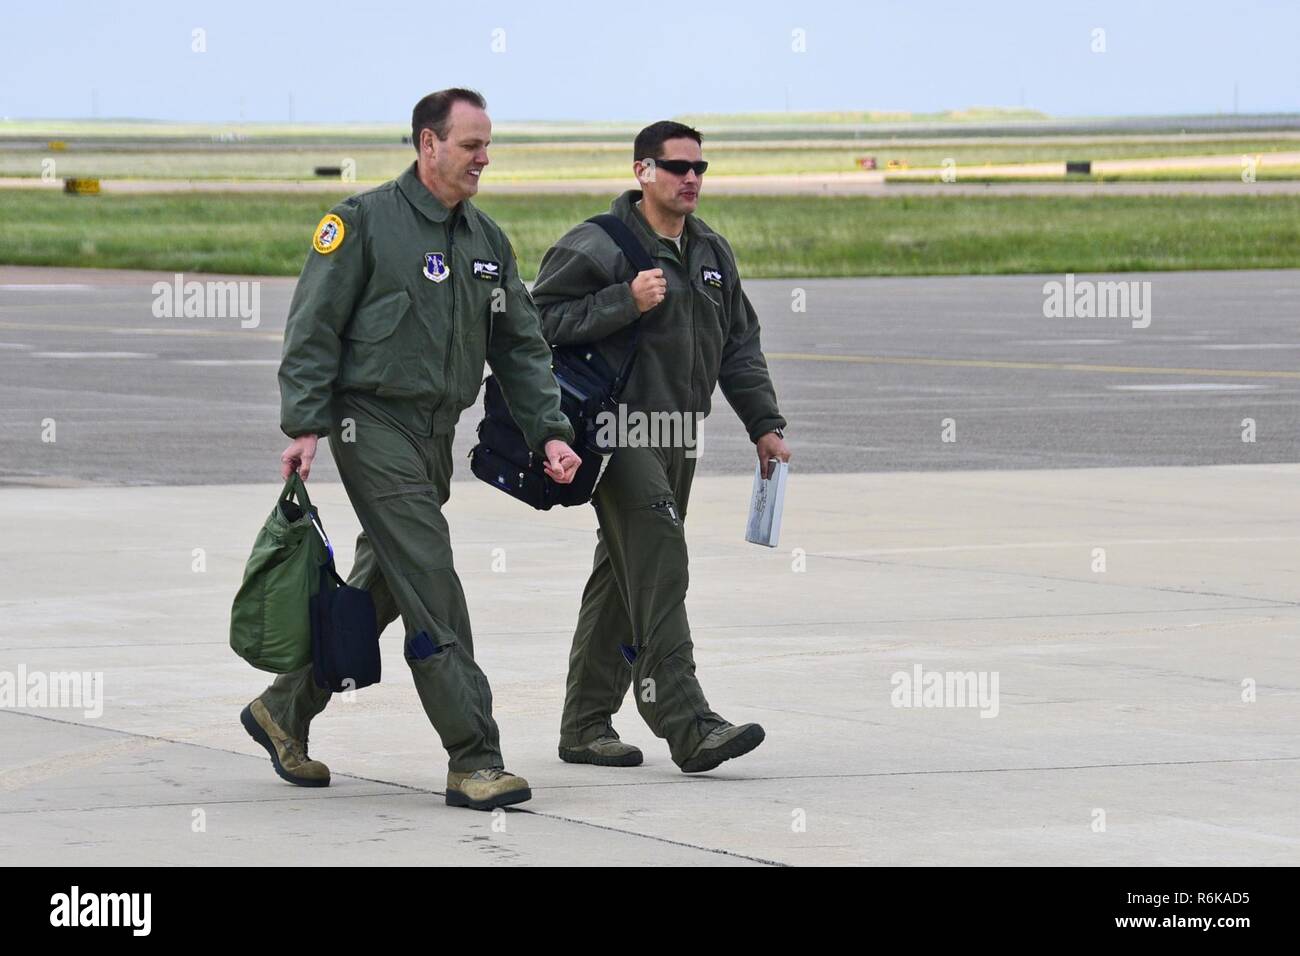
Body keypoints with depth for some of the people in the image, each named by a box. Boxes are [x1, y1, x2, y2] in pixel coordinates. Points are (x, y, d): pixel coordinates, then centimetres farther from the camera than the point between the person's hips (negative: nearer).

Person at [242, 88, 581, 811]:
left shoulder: (487, 240, 14)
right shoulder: (366, 222, -7)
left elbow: (521, 345, 16)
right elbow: (313, 330, -8)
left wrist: (550, 430, 5)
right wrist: (306, 426, -15)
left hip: (436, 433, 8)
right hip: (374, 422, -8)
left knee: (381, 588, 13)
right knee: (431, 590, -12)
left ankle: (285, 710, 29)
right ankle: (474, 759, -13)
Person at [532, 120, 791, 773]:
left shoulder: (712, 255, 17)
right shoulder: (597, 246, -7)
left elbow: (740, 346, 23)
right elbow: (544, 318, -13)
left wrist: (764, 424, 16)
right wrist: (626, 301, -20)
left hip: (678, 438, 8)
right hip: (619, 428, -8)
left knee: (623, 582, 12)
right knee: (658, 568, -18)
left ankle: (585, 725, 18)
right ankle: (688, 726, -24)